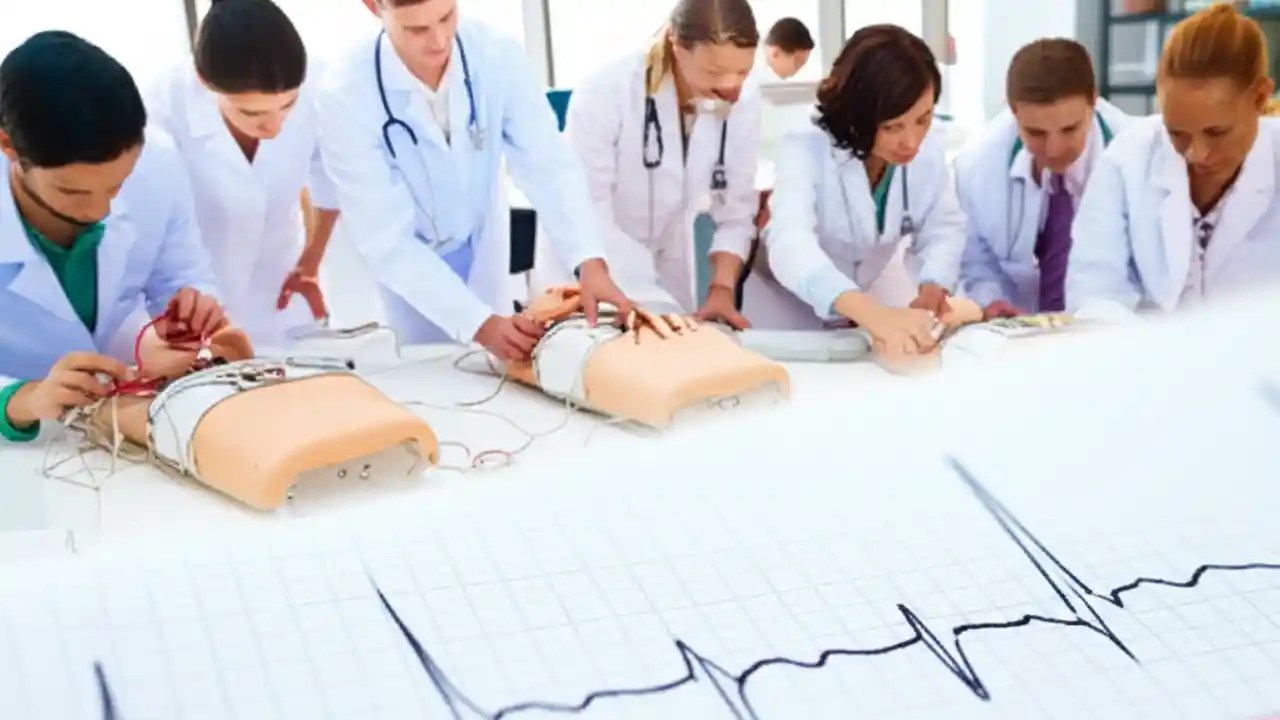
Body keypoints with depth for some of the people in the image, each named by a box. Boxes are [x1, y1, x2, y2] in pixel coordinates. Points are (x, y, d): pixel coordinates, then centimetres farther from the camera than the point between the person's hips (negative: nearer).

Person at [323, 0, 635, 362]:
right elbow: (384, 238, -30)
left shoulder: (497, 54, -24)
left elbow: (547, 163, -22)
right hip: (401, 265, -3)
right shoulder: (346, 94, -31)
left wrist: (589, 262, -38)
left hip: (482, 247, 3)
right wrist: (479, 323, -37)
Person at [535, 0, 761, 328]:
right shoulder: (607, 90, -28)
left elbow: (737, 210, -8)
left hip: (667, 266, 4)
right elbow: (584, 212, -28)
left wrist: (722, 288, -21)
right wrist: (650, 303, -35)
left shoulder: (744, 100, -16)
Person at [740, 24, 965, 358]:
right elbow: (790, 244, -47)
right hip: (788, 302, -3)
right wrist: (871, 314, -65)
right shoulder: (804, 151, -31)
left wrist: (932, 288, -33)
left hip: (867, 293, 3)